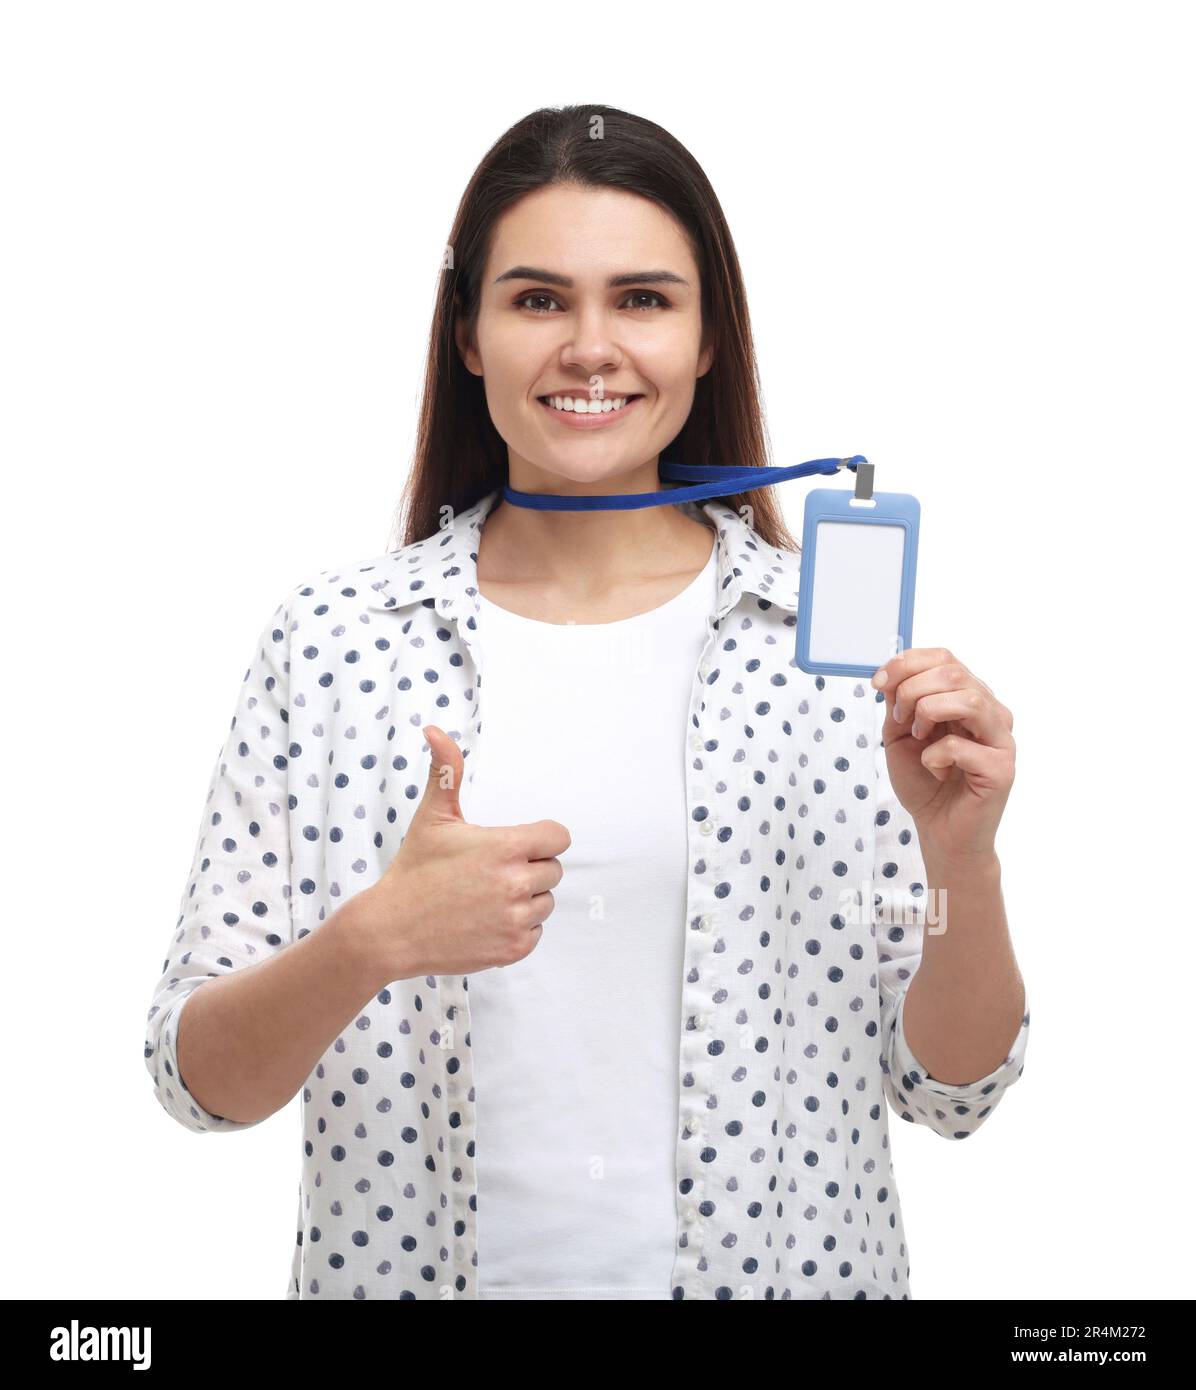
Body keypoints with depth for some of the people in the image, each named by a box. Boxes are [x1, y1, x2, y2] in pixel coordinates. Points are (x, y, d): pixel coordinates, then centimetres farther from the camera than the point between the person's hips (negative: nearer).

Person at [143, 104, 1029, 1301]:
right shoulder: (332, 642, -7)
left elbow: (950, 1091, -5)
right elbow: (200, 1082, -7)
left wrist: (962, 857, -22)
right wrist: (369, 941, -25)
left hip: (766, 1263, 0)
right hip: (425, 1262, 0)